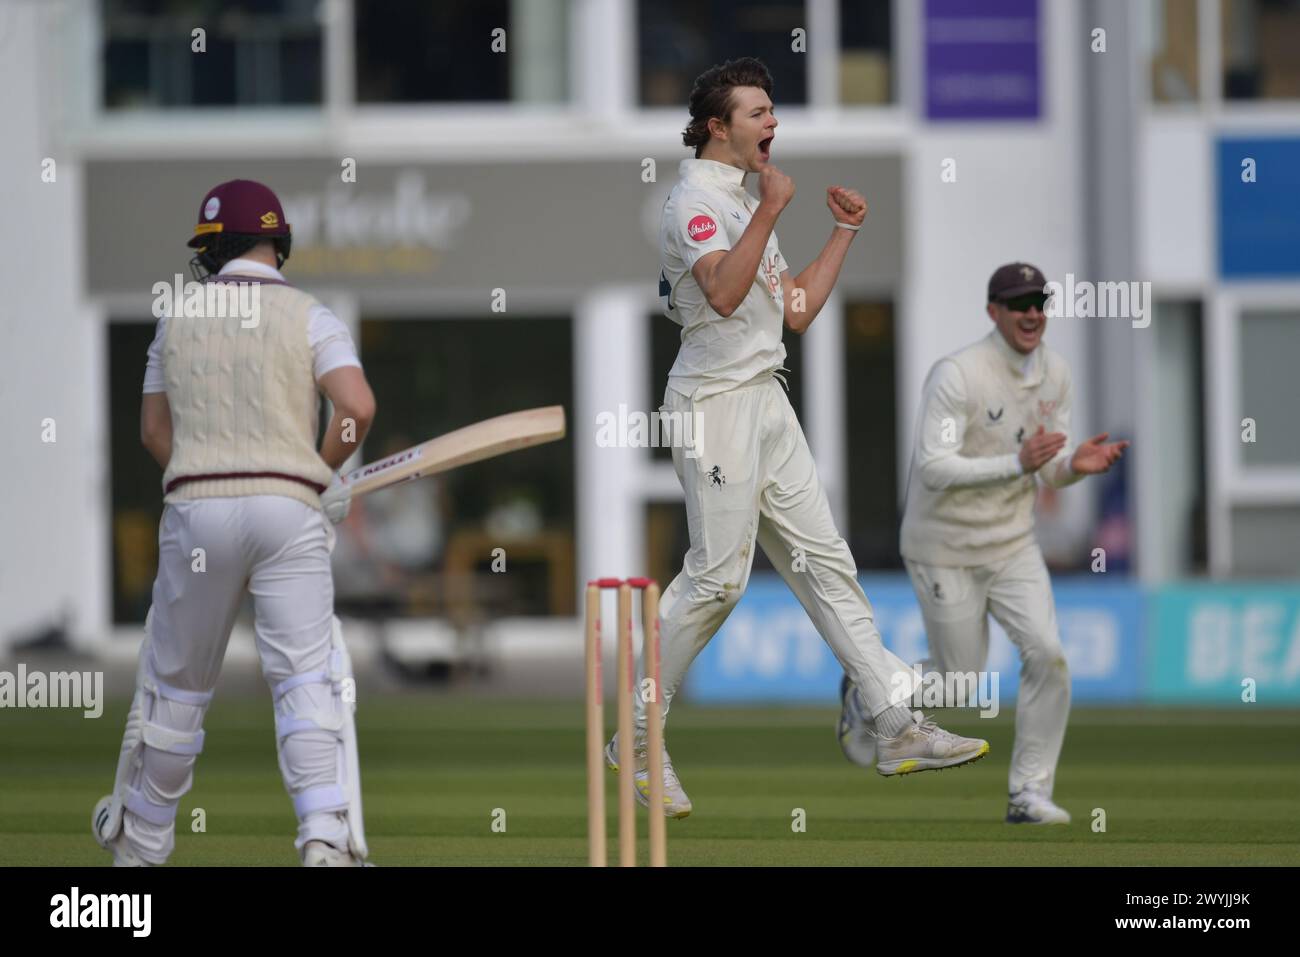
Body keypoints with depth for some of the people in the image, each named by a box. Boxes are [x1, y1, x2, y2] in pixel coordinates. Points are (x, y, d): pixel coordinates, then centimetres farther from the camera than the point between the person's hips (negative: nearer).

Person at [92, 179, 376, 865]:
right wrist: (321, 474, 4)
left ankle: (139, 840, 28)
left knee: (176, 680, 15)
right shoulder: (308, 318, 1)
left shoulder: (178, 320, 11)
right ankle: (327, 836, -26)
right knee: (307, 677, -8)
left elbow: (154, 432, 14)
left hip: (195, 506, 2)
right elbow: (358, 405, -13)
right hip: (288, 509, -2)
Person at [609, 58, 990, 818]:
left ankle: (898, 728, 2)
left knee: (824, 559, 5)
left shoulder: (747, 203, 19)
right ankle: (636, 741, -2)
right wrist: (771, 209, -27)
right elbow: (723, 294, -27)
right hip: (716, 400, -9)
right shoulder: (697, 198, -10)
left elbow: (797, 311, 21)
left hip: (766, 399, 9)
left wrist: (845, 232, 19)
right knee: (719, 576, -11)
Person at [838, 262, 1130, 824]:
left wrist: (1076, 465, -18)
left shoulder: (1054, 374, 1)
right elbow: (933, 468, -27)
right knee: (961, 683, 3)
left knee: (1047, 655, -12)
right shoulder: (957, 375, -21)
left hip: (1013, 545, 5)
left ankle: (1029, 794, -1)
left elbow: (1050, 470, 7)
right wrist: (1018, 464, -36)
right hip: (946, 550, -5)